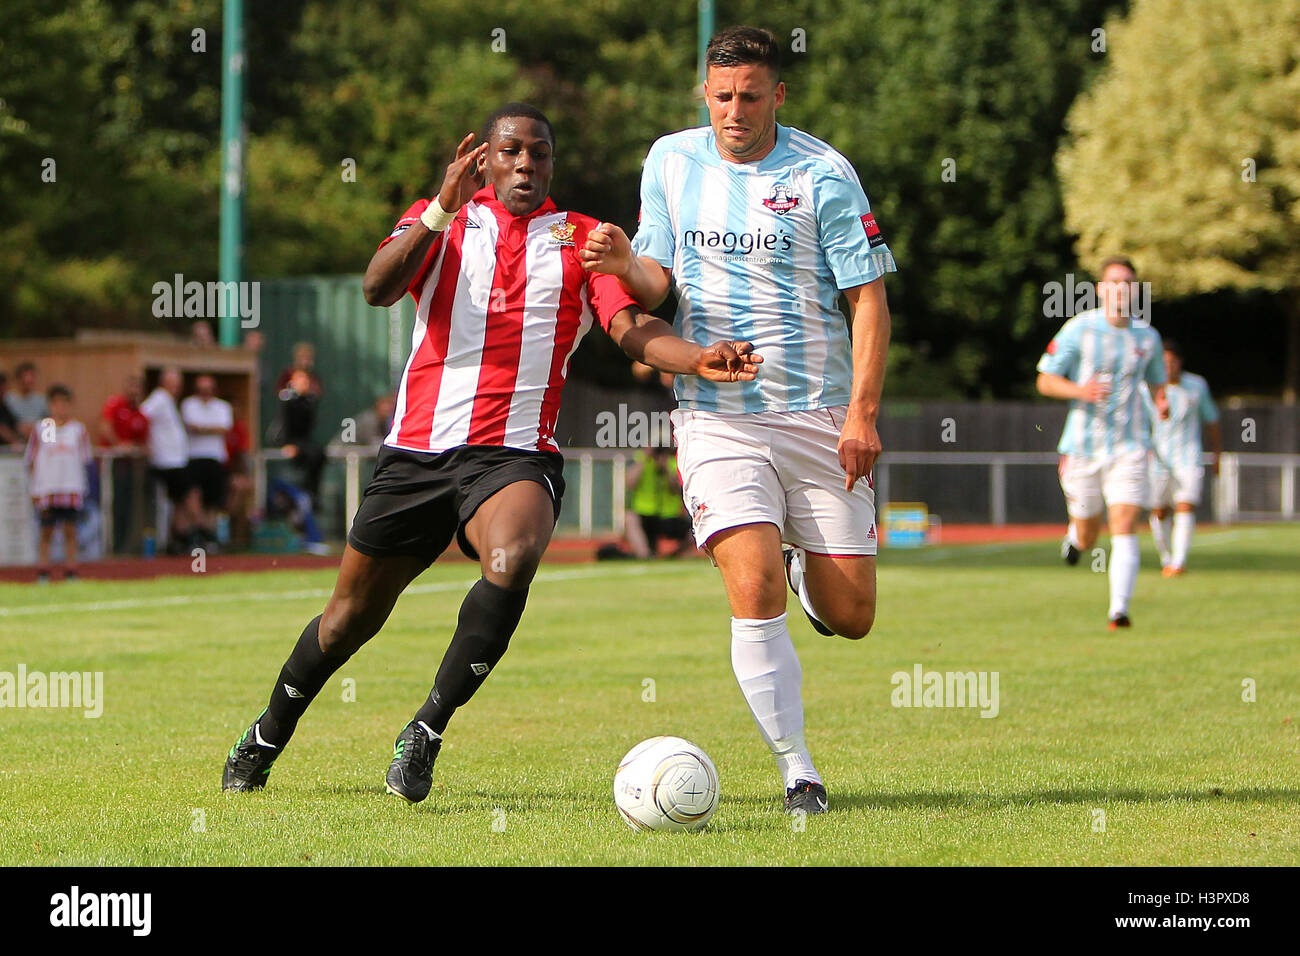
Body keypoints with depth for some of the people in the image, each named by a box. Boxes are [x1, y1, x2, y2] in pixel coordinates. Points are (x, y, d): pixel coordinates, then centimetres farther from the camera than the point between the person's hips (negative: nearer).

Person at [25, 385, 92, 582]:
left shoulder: (78, 429, 5)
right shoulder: (40, 429, 2)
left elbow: (84, 460, 8)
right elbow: (32, 461, 5)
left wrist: (83, 489, 3)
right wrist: (34, 490, 1)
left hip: (72, 490, 1)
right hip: (46, 490, -1)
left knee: (70, 531, 2)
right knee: (46, 532, 3)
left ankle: (70, 573, 6)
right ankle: (42, 573, 7)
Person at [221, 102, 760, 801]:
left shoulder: (580, 238, 8)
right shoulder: (437, 220, 9)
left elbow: (630, 329, -6)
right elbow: (377, 288, -10)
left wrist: (696, 358, -27)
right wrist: (441, 210, -24)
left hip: (515, 452, -1)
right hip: (416, 448, 1)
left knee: (513, 558, -33)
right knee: (352, 617, 9)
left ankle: (427, 731, -20)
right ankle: (266, 738, 35)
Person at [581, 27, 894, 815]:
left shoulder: (823, 175, -5)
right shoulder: (670, 160, 6)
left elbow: (870, 299, -5)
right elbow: (659, 281, 10)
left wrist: (862, 412, -13)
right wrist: (625, 264, -14)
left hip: (818, 416, -1)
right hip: (717, 416, 1)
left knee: (850, 617, 0)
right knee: (754, 592, -17)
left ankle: (802, 569, 37)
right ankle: (798, 772, -6)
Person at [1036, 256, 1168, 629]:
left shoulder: (1147, 336, 5)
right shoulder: (1079, 329, -4)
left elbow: (1156, 382, 20)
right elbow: (1045, 381, -2)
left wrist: (1161, 403, -4)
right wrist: (1080, 391, -22)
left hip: (1129, 447, 1)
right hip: (1083, 444, -1)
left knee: (1125, 526, -15)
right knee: (1087, 537, 8)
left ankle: (1119, 610, -15)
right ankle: (1075, 533, 46)